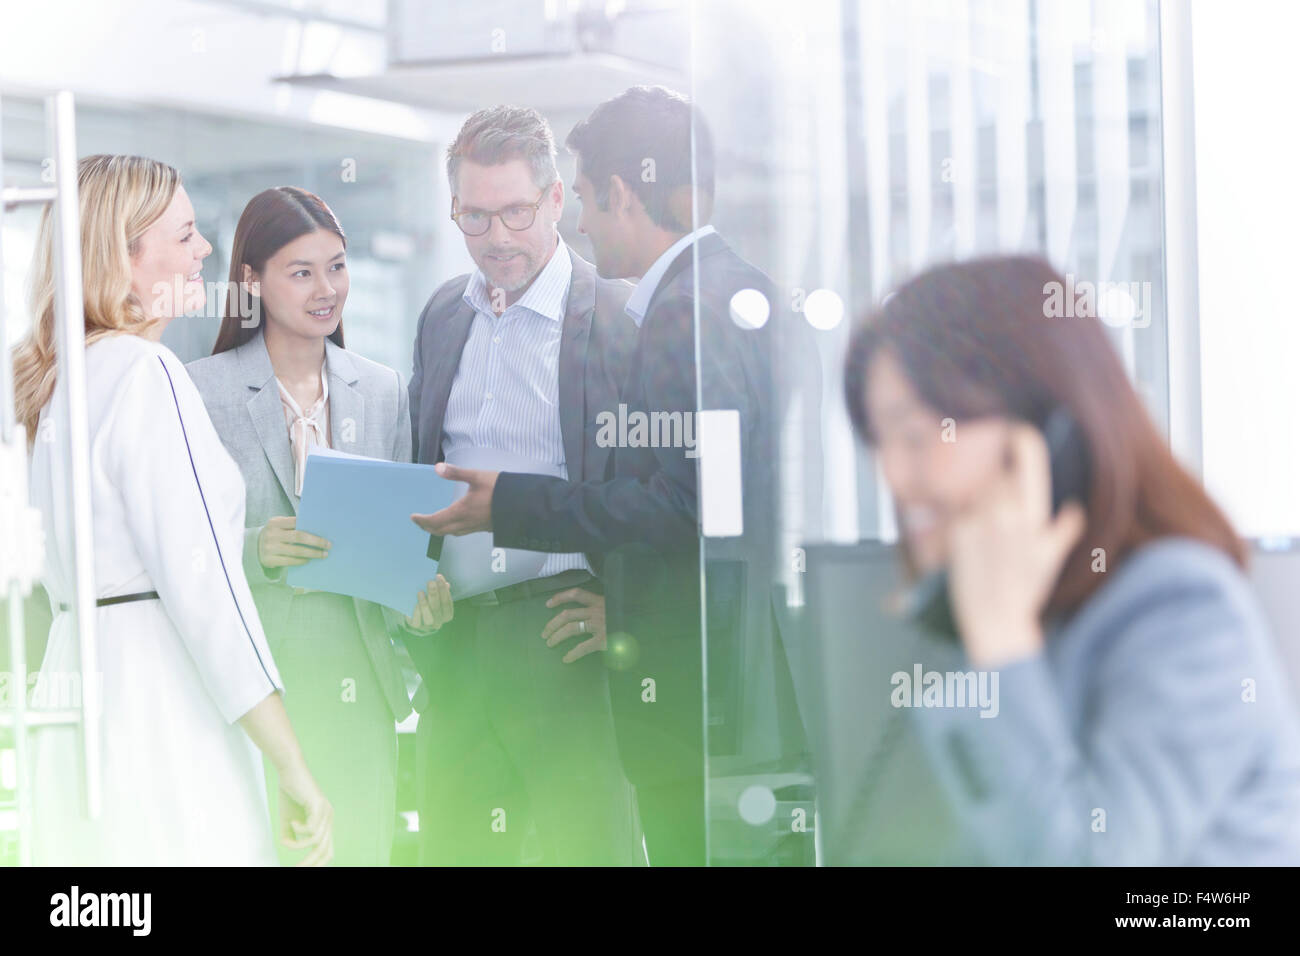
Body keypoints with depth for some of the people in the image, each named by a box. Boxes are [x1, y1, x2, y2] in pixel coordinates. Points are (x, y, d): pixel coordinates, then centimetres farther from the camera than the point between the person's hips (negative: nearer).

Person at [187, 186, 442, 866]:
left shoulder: (382, 390, 12)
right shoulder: (203, 390, -3)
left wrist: (421, 588, -4)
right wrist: (253, 550, -22)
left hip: (360, 679, 4)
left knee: (361, 848, 2)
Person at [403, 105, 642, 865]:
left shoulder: (621, 317, -6)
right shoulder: (443, 315, 14)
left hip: (568, 643, -6)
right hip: (456, 645, 6)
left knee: (585, 842, -5)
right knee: (453, 844, 7)